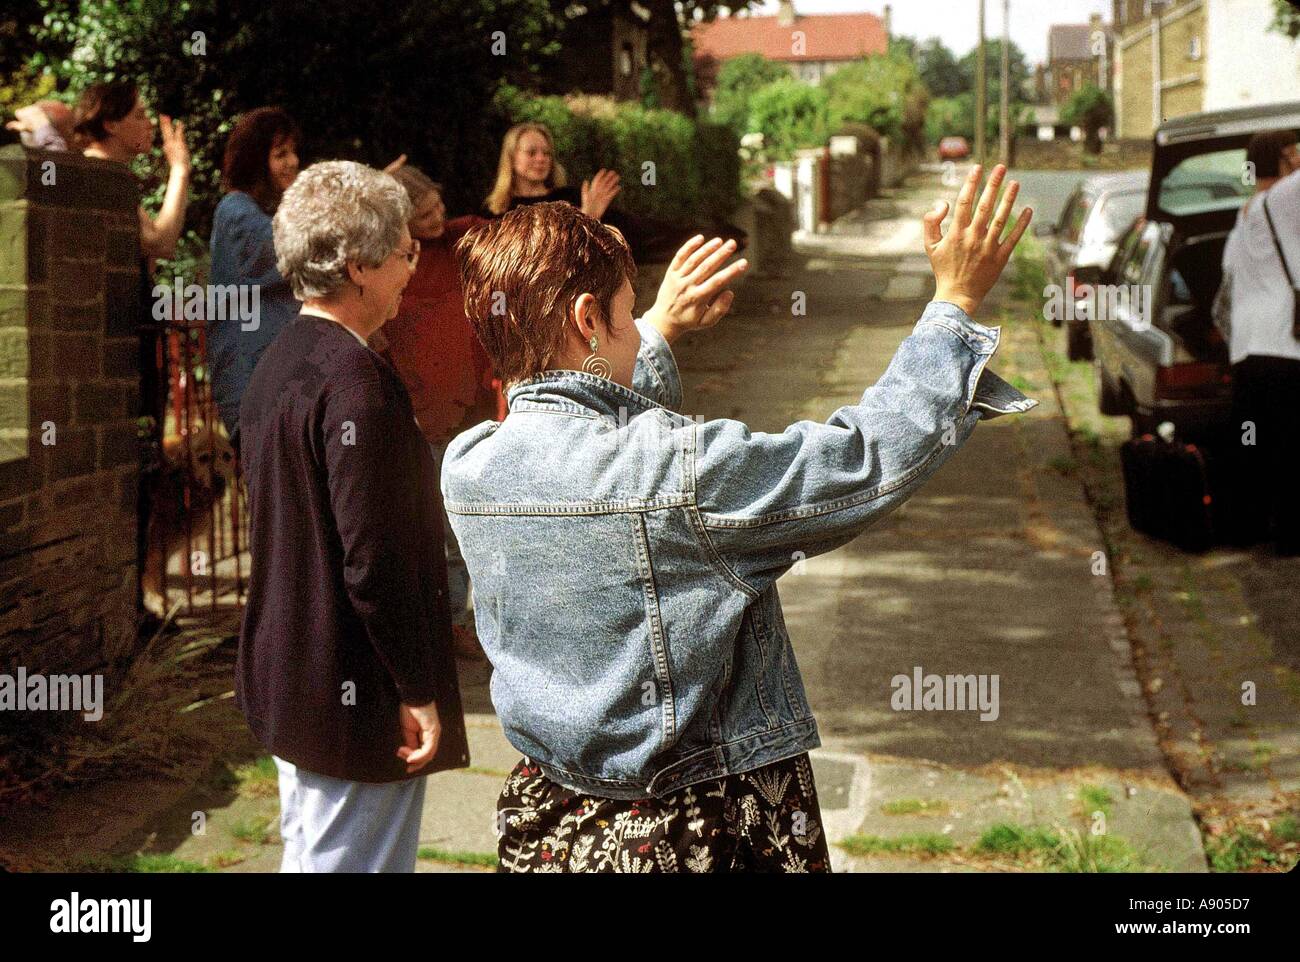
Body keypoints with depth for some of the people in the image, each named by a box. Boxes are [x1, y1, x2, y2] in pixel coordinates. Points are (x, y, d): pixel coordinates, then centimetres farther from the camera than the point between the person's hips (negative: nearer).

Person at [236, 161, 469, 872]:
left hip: (281, 677, 10)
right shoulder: (356, 380, -20)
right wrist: (417, 692, -16)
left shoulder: (276, 366, 10)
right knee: (352, 861, -2)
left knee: (309, 853, 19)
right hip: (353, 701, -10)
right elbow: (375, 558, -23)